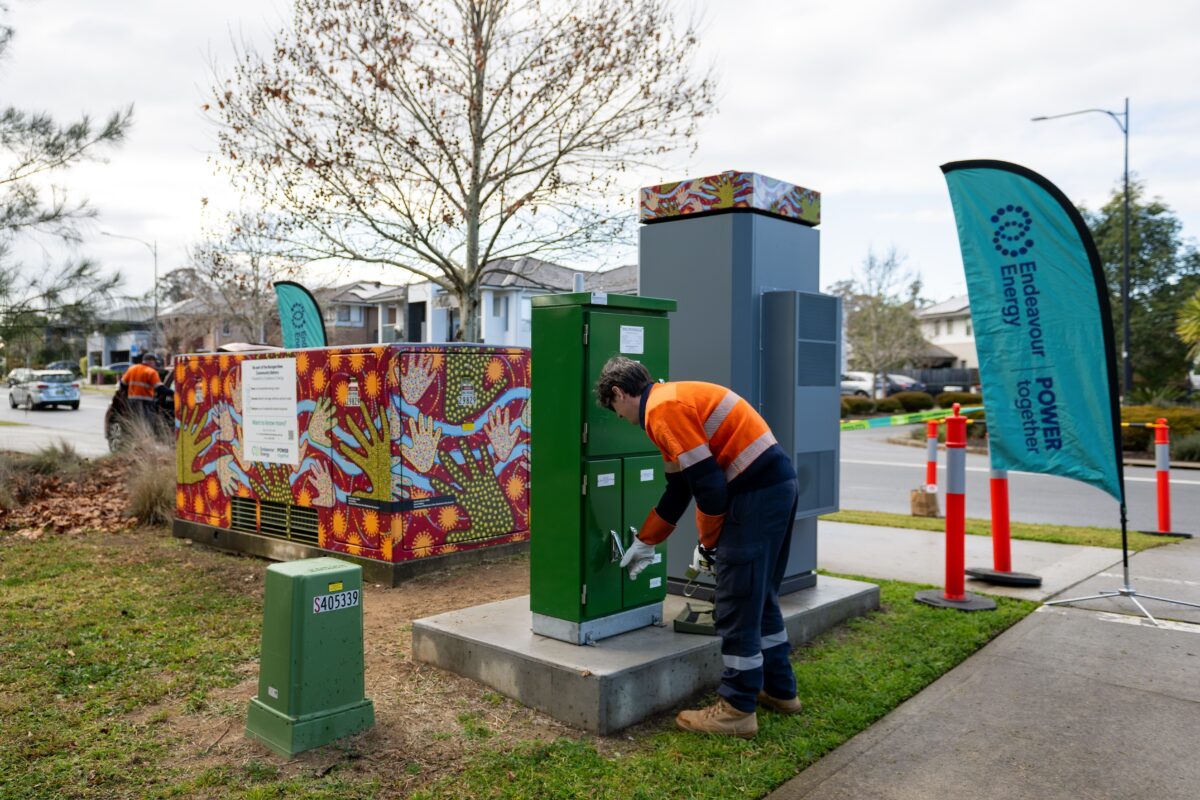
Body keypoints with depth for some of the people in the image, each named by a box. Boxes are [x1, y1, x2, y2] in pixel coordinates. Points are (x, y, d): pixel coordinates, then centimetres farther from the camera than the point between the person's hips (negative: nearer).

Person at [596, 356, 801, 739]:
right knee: (760, 596, 22)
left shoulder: (662, 409, -13)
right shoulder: (674, 400, 19)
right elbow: (679, 488, 24)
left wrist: (708, 539, -3)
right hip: (779, 482, 10)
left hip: (756, 493, -10)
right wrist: (644, 543, 29)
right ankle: (779, 689, 35)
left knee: (737, 605, 0)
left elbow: (708, 482, -19)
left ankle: (737, 709, 11)